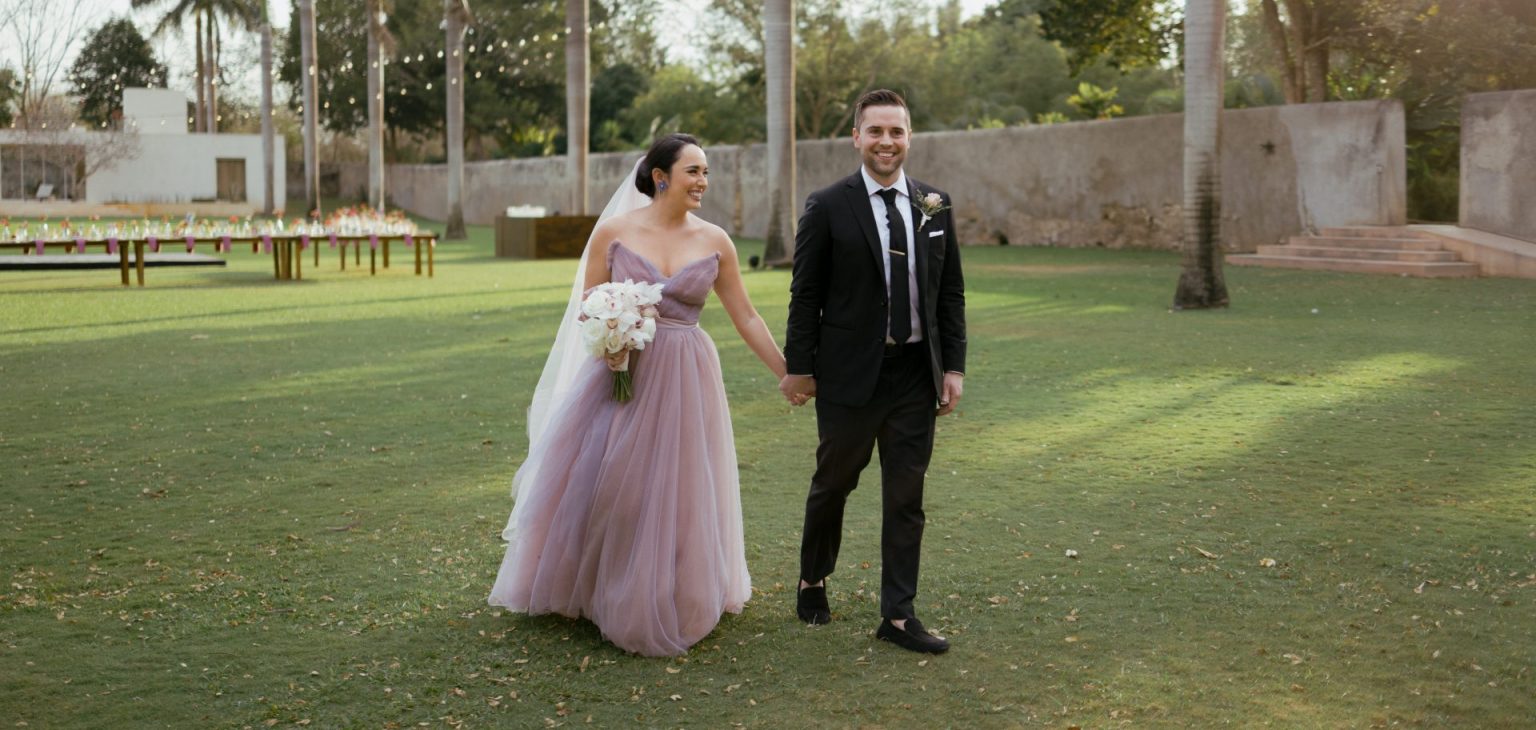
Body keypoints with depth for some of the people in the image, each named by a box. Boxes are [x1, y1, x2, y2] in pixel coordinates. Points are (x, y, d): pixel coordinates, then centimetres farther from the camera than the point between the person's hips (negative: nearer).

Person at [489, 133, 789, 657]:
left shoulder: (715, 242, 1)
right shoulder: (613, 232, -4)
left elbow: (746, 317, 6)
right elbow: (588, 309, 2)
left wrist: (792, 375, 6)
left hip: (685, 380, 2)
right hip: (621, 373, -1)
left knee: (677, 494, 7)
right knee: (598, 487, 4)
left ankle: (663, 600, 28)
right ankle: (585, 590, 30)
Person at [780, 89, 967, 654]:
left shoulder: (935, 205, 5)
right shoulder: (828, 206, -6)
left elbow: (950, 293, 8)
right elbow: (806, 295, -4)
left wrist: (954, 367, 3)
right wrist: (799, 367, -5)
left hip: (916, 374, 3)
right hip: (850, 374, -3)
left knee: (906, 498, 6)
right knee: (832, 485, 14)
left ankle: (898, 616, 15)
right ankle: (812, 582, 37)